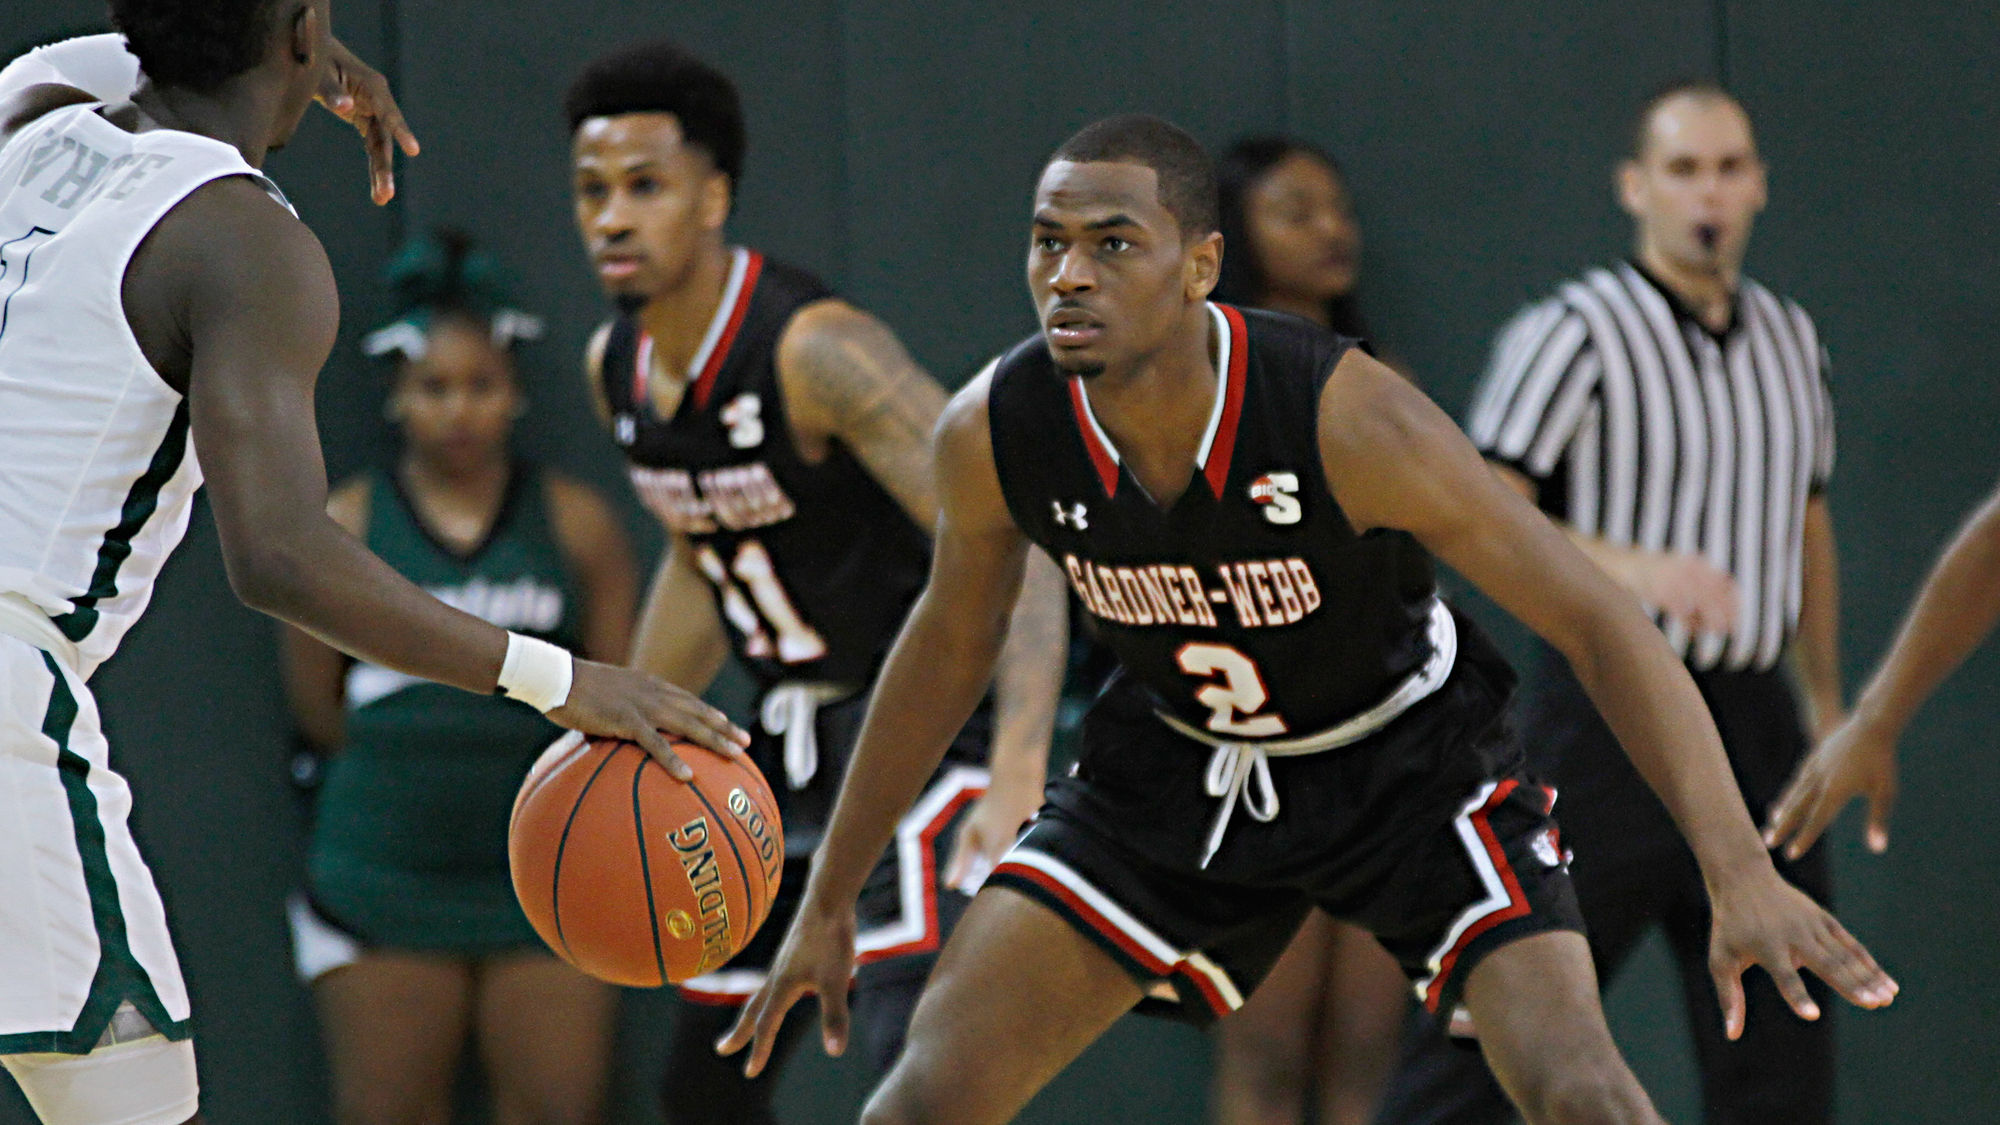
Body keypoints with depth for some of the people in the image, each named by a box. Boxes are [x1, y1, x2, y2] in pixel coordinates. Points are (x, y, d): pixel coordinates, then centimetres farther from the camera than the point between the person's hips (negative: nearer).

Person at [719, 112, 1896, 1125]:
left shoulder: (1346, 418, -33)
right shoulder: (994, 433, -21)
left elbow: (1601, 623, -30)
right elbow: (950, 645, 1)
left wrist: (1742, 874, -40)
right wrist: (830, 902, 8)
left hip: (1408, 751, -3)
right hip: (1179, 762, 3)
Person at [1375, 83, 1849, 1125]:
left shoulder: (1791, 338, 13)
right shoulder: (1572, 335, -8)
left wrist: (1828, 704, 21)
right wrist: (1630, 566, -29)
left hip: (1752, 723, 6)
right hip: (1608, 716, -6)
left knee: (1780, 1038, 3)